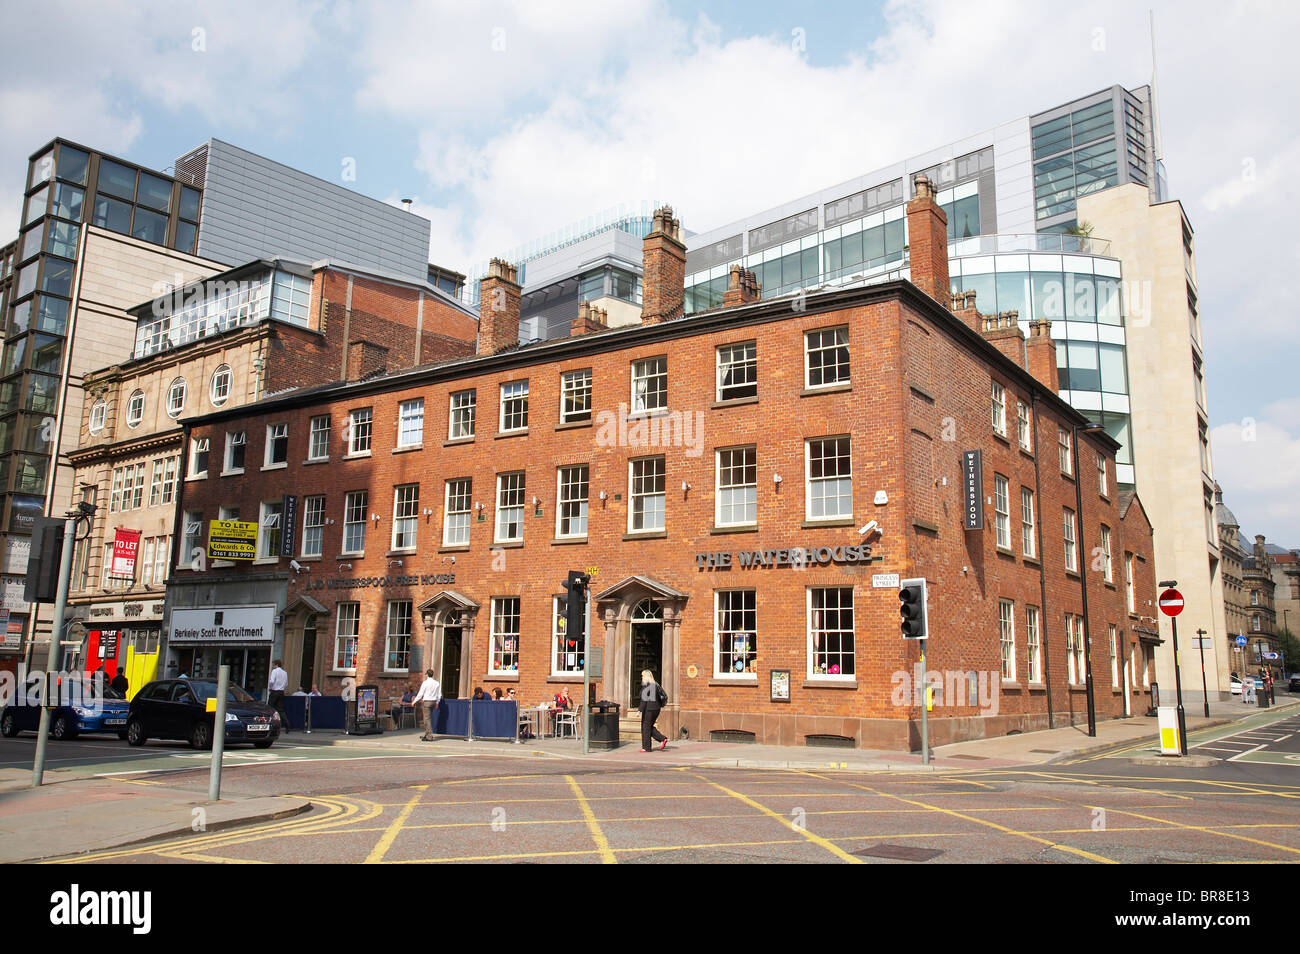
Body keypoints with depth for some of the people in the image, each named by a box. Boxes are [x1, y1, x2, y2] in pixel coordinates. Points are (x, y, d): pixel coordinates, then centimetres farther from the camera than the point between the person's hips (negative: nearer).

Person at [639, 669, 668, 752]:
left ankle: (646, 747, 6)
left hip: (648, 709, -8)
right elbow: (665, 696, 13)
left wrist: (640, 710, -18)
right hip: (656, 708, 8)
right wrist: (660, 704, 19)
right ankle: (663, 738, 6)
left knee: (646, 727, 3)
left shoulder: (645, 685, -13)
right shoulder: (656, 685, 11)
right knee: (650, 726, 19)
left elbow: (644, 700, -19)